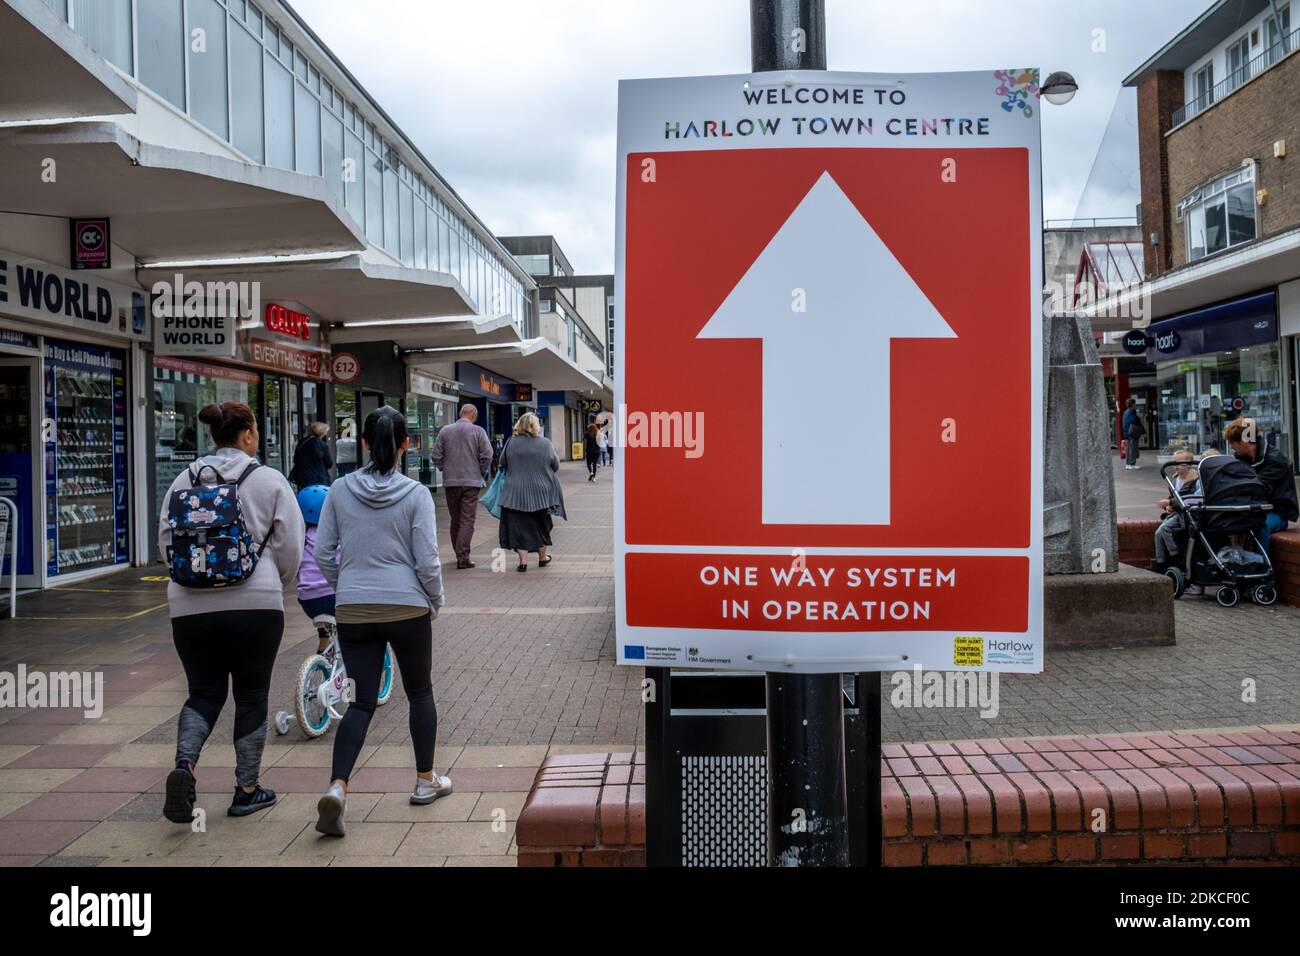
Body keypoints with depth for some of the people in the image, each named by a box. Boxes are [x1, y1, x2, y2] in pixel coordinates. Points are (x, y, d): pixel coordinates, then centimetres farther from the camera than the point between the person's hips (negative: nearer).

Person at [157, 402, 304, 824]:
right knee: (251, 696, 10)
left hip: (190, 605, 3)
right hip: (255, 604, -3)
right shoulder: (269, 480, -3)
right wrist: (276, 584, 15)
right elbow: (289, 545, -3)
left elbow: (166, 539, 11)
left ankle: (184, 764, -7)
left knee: (203, 693, 16)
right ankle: (247, 790, 19)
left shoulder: (185, 480, 8)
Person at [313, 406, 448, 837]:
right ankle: (425, 780, 28)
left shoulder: (340, 490, 0)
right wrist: (436, 600, 6)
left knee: (362, 701, 9)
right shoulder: (415, 494, -9)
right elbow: (427, 560, -10)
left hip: (352, 611, 2)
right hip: (407, 607, -2)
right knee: (420, 692, 18)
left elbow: (323, 553, 2)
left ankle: (337, 787, -9)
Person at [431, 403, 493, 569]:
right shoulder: (478, 431, -4)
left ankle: (459, 554, 21)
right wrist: (482, 472, 5)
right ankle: (463, 557, -8)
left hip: (450, 482, 3)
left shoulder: (445, 431, 4)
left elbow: (436, 456, 3)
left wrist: (444, 470, 15)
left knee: (454, 520, 13)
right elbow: (487, 455, -10)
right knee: (467, 520, -2)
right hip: (471, 481, -3)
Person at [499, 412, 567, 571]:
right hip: (541, 492, 1)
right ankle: (542, 557, 29)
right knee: (541, 525, 16)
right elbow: (556, 466, 3)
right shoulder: (545, 444, -6)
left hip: (516, 492, -1)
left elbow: (502, 464, 6)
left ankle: (523, 560, -1)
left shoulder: (511, 443, -5)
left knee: (519, 526, 4)